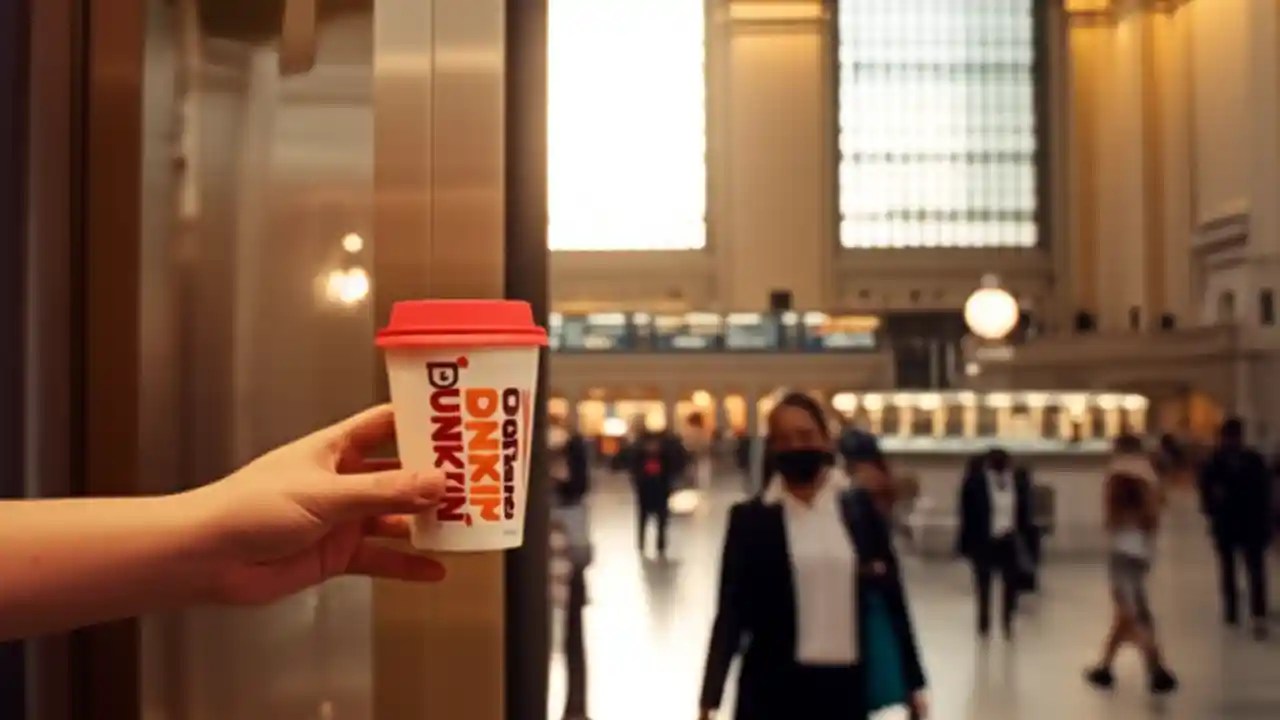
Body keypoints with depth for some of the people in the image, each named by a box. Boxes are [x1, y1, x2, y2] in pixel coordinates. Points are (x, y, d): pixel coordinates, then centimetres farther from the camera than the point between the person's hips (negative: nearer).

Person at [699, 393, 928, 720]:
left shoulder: (860, 508, 2)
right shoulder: (751, 518, -4)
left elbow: (891, 597, 6)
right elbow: (731, 613, -4)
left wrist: (912, 682, 5)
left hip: (845, 686, 2)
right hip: (774, 688, -2)